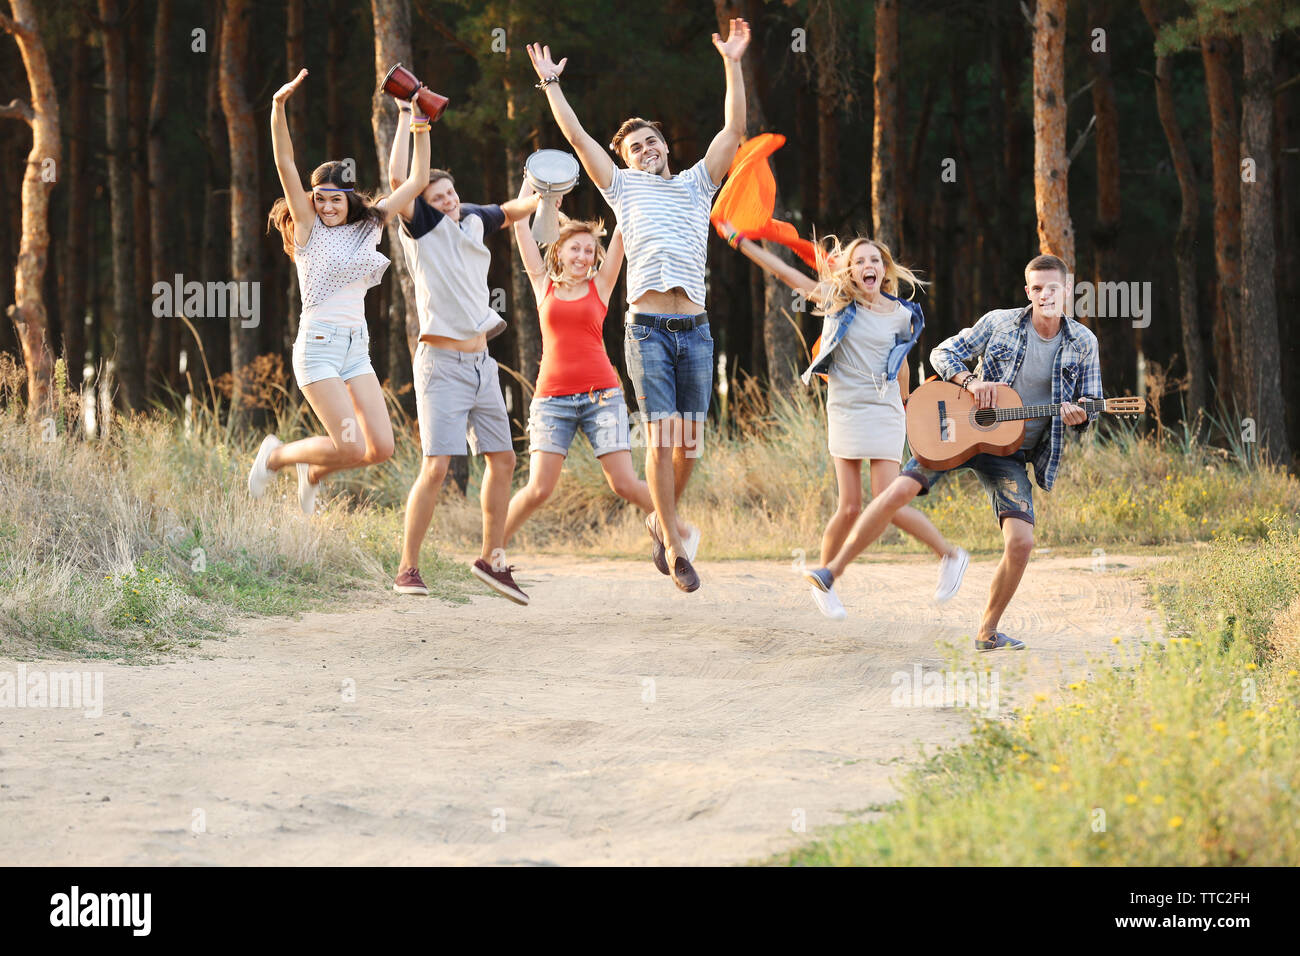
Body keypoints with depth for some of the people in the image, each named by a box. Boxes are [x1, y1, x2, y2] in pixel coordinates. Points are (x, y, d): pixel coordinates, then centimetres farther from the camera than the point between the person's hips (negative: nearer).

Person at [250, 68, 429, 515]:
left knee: (381, 448, -6)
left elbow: (416, 182, 15)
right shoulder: (308, 228, -1)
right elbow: (286, 165, -13)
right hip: (318, 346, -6)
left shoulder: (369, 226, 12)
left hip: (356, 348, 6)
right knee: (351, 447, -17)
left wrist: (422, 129, 6)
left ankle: (314, 472, 23)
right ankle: (277, 455, 11)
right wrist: (278, 107, -23)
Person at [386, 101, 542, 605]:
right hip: (441, 362, -7)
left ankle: (492, 558, 22)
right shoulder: (421, 228, -5)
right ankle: (408, 568, -9)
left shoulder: (473, 220, 12)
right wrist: (410, 119, -16)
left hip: (481, 362, 7)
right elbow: (398, 178, -21)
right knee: (437, 465, -15)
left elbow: (513, 210, 30)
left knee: (502, 459, 9)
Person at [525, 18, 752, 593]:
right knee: (661, 437, -9)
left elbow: (733, 130, 10)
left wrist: (732, 65, 5)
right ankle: (674, 546, -4)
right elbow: (577, 137, 13)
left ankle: (663, 524, 25)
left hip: (694, 329, 2)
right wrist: (551, 84, 14)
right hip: (647, 329, -2)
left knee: (690, 439, 3)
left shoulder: (697, 184, 18)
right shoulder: (624, 188, 14)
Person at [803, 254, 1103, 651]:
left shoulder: (1082, 343, 1)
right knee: (898, 492, -19)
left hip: (1010, 452, 1)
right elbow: (943, 353, 3)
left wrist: (1077, 416, -16)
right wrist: (971, 381, -16)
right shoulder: (999, 323, -2)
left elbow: (1090, 406, 8)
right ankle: (834, 570, -8)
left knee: (1021, 542, -15)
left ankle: (987, 632, 4)